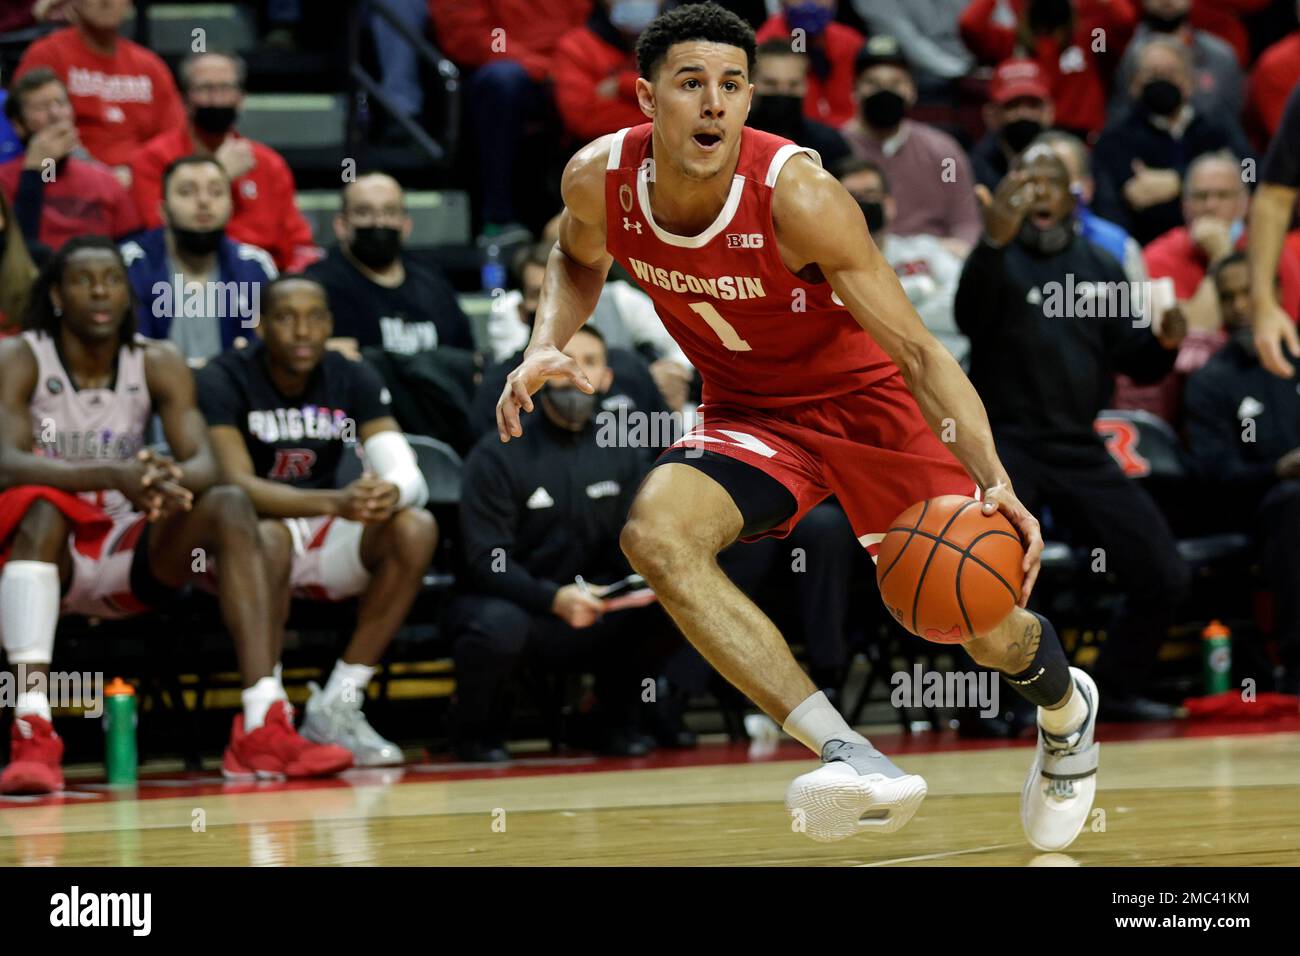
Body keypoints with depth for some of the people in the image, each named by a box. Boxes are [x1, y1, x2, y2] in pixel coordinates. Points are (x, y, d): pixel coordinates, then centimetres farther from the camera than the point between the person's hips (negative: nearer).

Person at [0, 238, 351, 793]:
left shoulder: (157, 366, 2)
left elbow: (204, 463, -11)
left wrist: (173, 478, -37)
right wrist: (114, 476, -41)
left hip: (130, 561, 4)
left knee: (229, 505, -20)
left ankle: (263, 728, -31)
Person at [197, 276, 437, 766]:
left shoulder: (354, 381, -2)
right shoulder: (224, 381, -14)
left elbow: (410, 476, -12)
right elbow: (236, 484, -28)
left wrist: (392, 492, -39)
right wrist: (334, 501, -43)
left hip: (326, 541, 4)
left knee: (416, 528, -24)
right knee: (267, 538, -39)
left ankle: (336, 706, -19)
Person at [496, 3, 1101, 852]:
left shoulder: (799, 196, -30)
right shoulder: (599, 180, -17)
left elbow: (917, 350, -26)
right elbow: (578, 258, 10)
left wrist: (994, 480, -39)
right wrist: (547, 346, -10)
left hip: (865, 399, -3)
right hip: (748, 414, 3)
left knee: (985, 626, -4)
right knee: (655, 533, -29)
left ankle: (1064, 703, 37)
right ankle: (848, 755, -31)